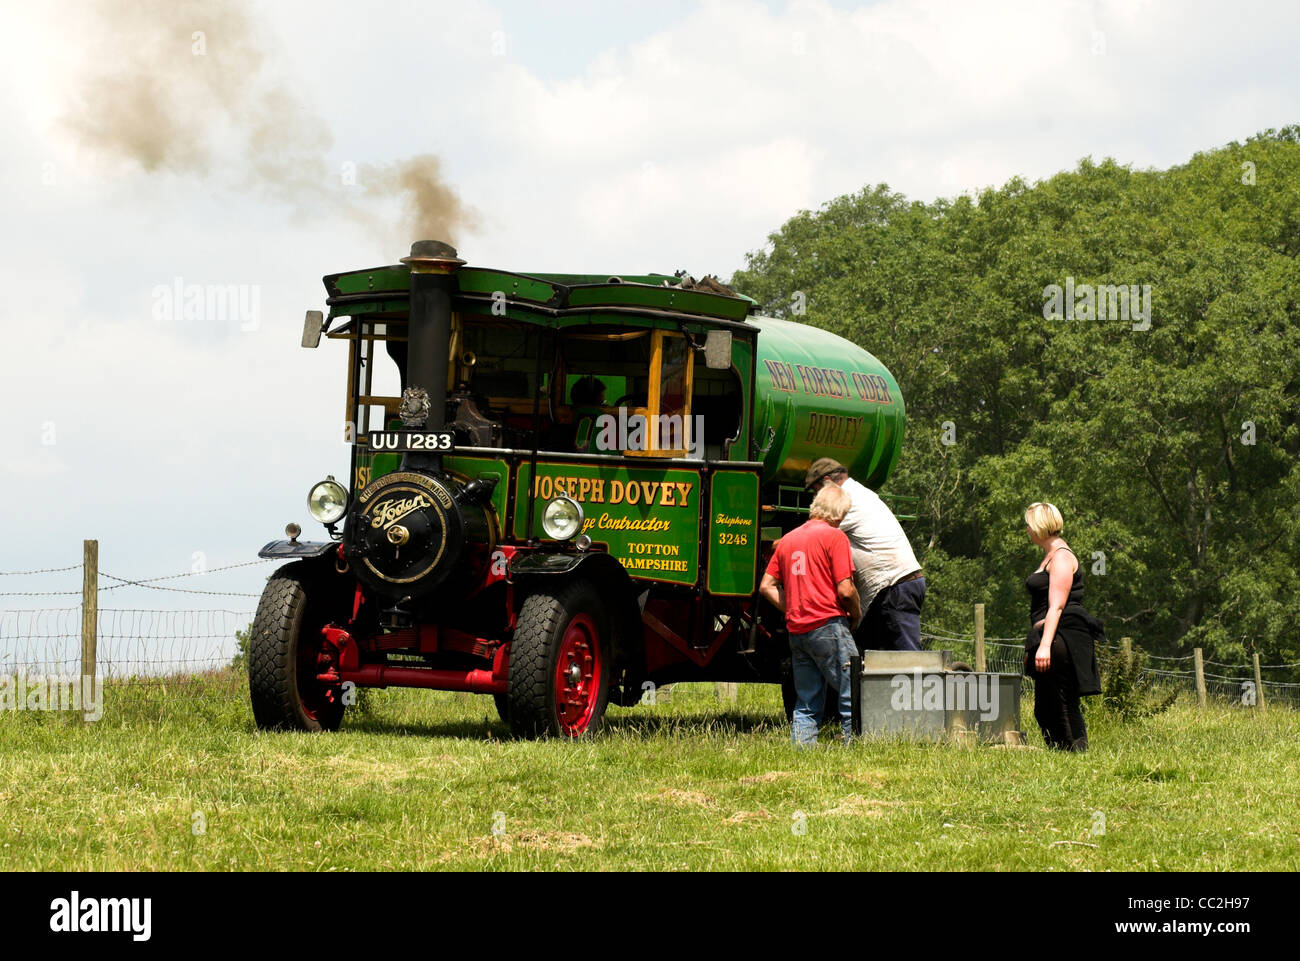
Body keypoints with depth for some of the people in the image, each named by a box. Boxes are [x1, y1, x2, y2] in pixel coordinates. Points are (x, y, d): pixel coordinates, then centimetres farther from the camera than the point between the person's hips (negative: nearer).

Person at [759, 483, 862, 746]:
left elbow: (767, 586, 15)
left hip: (796, 632, 7)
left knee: (806, 704, 9)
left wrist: (792, 610, 14)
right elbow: (845, 590, -11)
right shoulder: (834, 537, -5)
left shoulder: (788, 539, 16)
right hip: (829, 624, -7)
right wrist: (856, 615, 6)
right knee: (852, 695, -3)